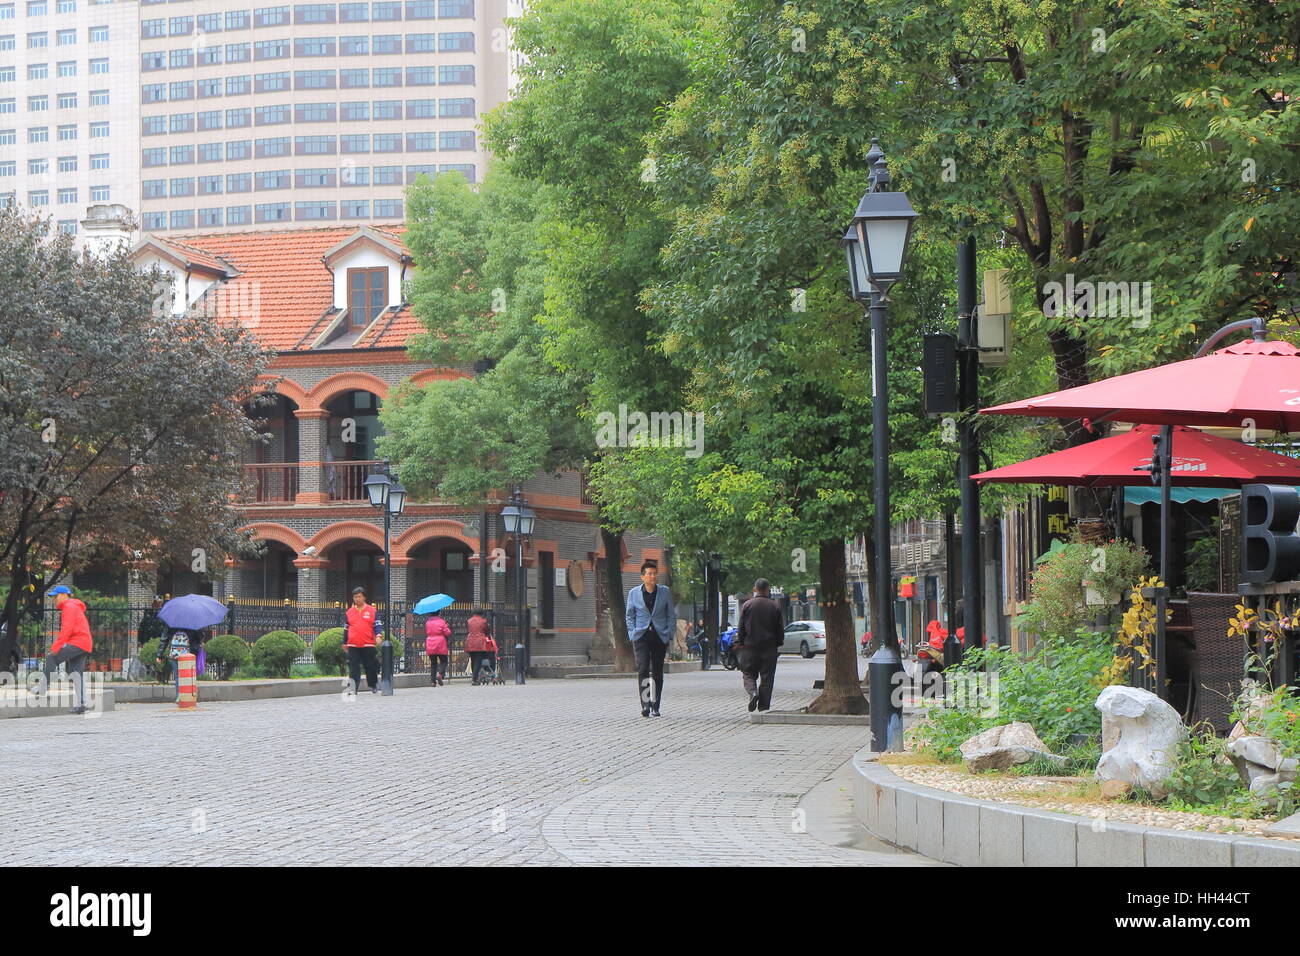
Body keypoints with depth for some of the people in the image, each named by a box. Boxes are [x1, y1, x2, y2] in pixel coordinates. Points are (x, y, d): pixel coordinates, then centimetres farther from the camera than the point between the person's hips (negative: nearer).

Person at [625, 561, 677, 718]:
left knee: (657, 672, 4)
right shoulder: (634, 593, 5)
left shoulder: (665, 592, 5)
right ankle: (645, 704, -20)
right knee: (643, 668, -17)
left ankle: (655, 707, 11)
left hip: (660, 636, 1)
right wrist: (632, 633, 1)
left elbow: (671, 615, 10)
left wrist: (669, 634, 1)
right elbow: (630, 616, 12)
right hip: (641, 636, -1)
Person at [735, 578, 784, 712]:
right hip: (769, 648, 1)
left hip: (750, 646, 0)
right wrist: (778, 645, 12)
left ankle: (753, 692, -18)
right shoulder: (775, 606, -1)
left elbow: (741, 627, 0)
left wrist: (740, 643, 9)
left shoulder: (746, 605, -3)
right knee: (767, 677, 5)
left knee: (749, 674, 10)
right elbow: (780, 629, 3)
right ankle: (764, 706, 5)